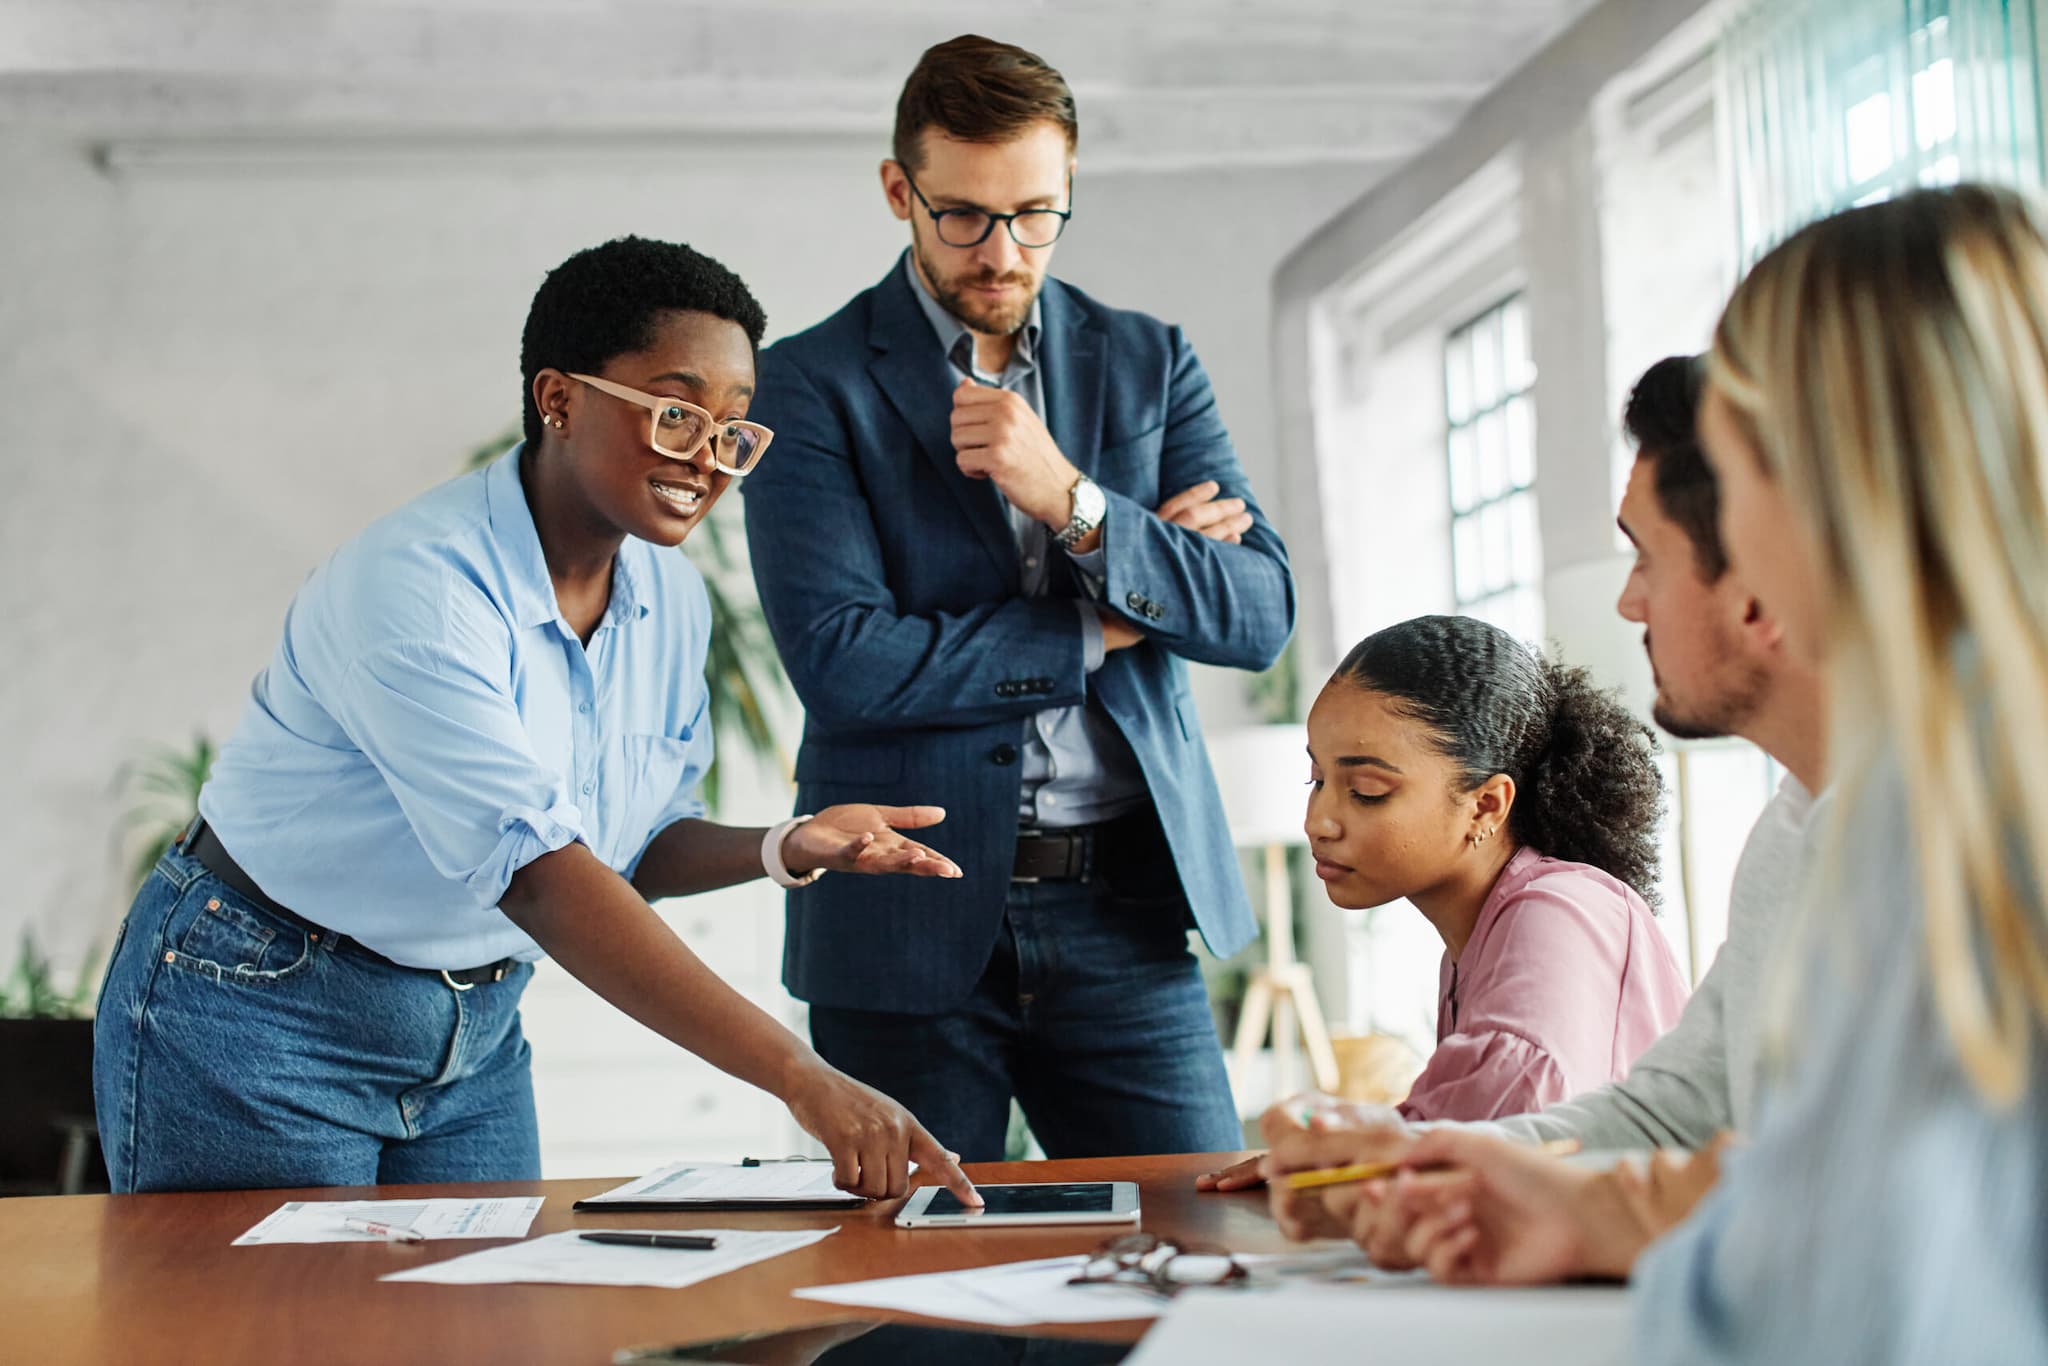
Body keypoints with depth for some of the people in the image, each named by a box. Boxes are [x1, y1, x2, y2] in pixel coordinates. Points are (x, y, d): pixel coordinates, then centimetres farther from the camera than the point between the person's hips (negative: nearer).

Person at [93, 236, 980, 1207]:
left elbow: (637, 849, 7)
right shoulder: (415, 586, -27)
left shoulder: (671, 598, -2)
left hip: (474, 1039, 7)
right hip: (262, 1020, -7)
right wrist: (801, 1079, -42)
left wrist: (787, 849, -15)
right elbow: (539, 872, -36)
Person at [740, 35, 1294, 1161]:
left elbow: (1260, 616, 1)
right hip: (907, 918, -2)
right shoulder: (812, 382, -1)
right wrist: (1106, 624, -7)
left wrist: (1073, 503, -13)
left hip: (1121, 909, 3)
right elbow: (840, 664, -13)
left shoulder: (1150, 364, 10)